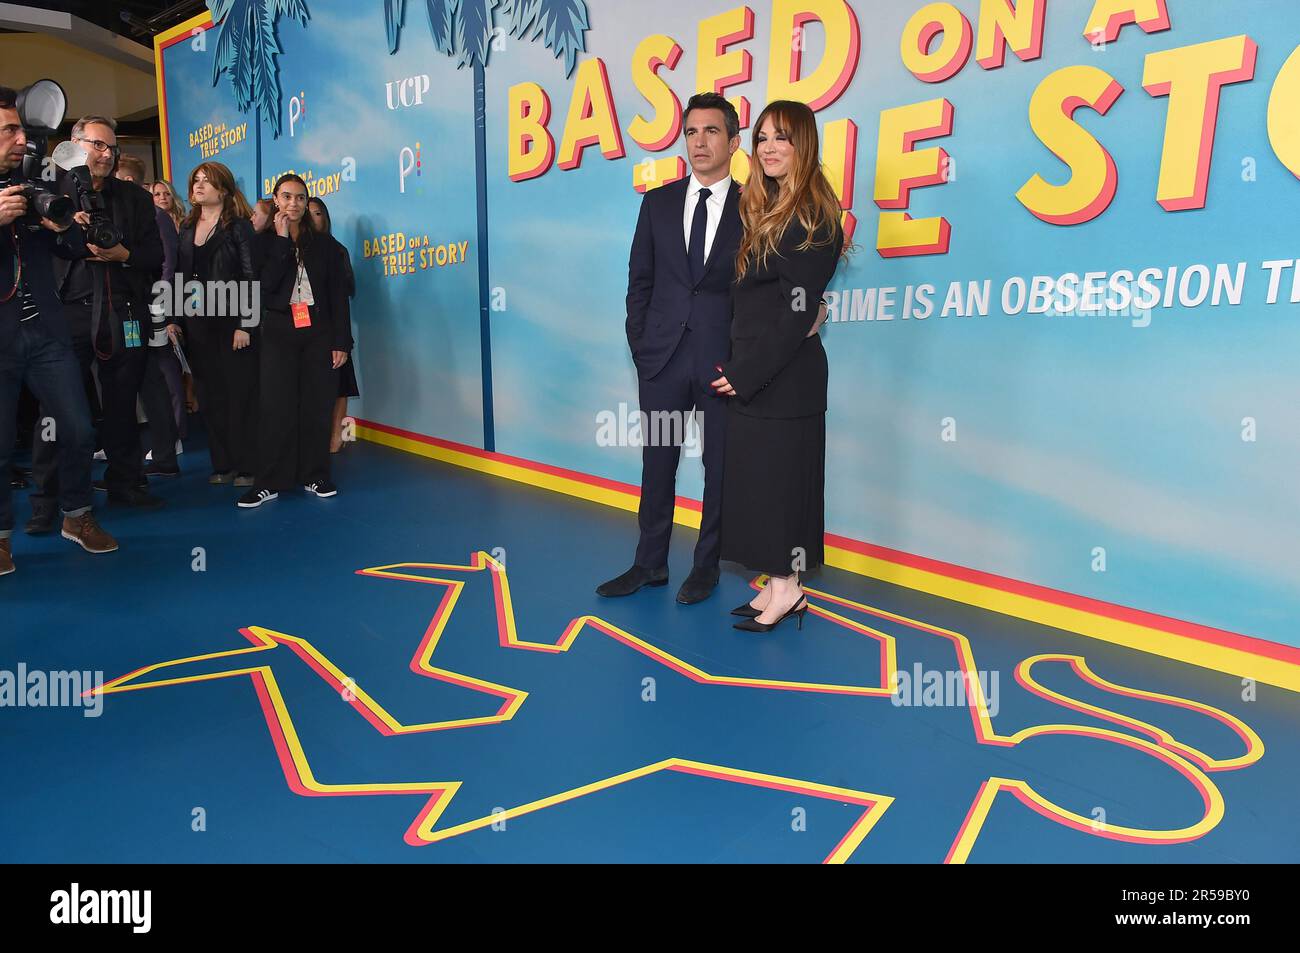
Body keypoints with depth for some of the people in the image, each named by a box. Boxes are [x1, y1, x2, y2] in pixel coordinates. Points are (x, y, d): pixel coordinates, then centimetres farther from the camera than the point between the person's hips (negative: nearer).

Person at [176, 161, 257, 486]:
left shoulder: (239, 226, -3)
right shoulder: (187, 227, 15)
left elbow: (252, 277, -9)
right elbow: (180, 276, 16)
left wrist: (245, 325, -15)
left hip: (233, 322, -6)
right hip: (198, 324, 6)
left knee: (240, 395, -2)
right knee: (210, 396, 8)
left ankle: (247, 467, 5)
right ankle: (222, 464, 16)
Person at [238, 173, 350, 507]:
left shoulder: (321, 243, 9)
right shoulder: (265, 241, 6)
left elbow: (337, 293, 5)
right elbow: (266, 285, -11)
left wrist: (342, 341, -2)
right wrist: (282, 240, -9)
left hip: (318, 331, 1)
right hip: (279, 332, -1)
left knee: (317, 405, 1)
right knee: (276, 407, -5)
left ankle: (315, 476, 11)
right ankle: (269, 482, 1)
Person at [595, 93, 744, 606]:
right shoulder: (658, 202, 8)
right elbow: (639, 280, 9)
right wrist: (639, 344, 2)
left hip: (724, 361, -2)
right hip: (663, 356, 3)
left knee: (720, 466, 7)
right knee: (657, 462, 9)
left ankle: (707, 566, 23)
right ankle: (650, 563, 23)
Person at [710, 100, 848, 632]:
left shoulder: (812, 217, -12)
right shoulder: (762, 208, 15)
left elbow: (798, 310, -17)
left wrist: (746, 374, -15)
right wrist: (737, 368, 5)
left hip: (784, 373, -9)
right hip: (752, 369, 9)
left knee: (780, 476, -1)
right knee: (758, 477, 12)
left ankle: (786, 588, 14)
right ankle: (778, 585, 22)